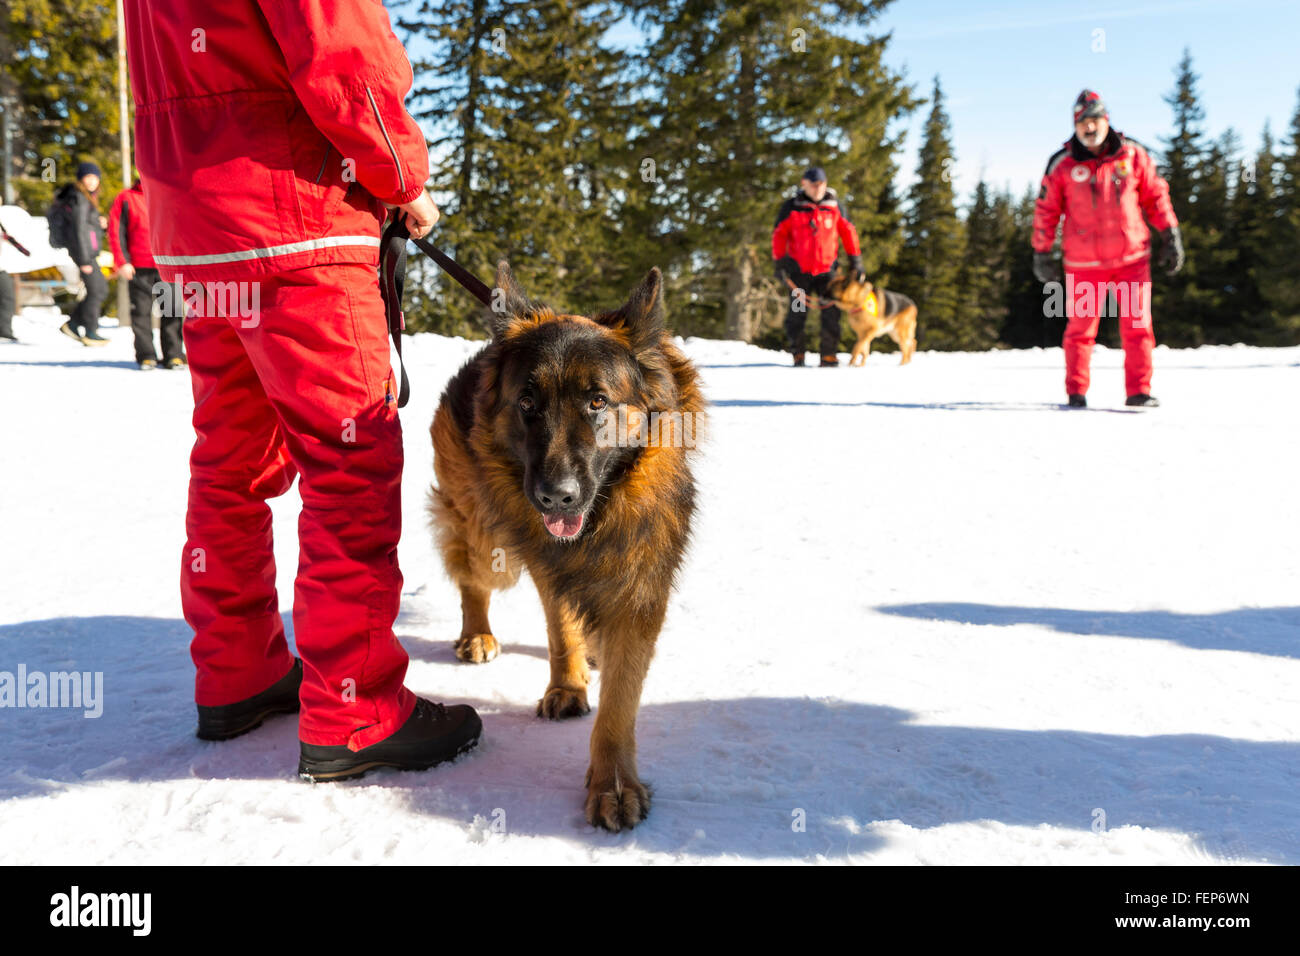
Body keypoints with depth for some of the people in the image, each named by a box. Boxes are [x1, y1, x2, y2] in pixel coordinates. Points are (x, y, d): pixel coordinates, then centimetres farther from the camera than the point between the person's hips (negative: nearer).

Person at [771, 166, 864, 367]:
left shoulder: (834, 206, 5)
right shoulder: (791, 207, 0)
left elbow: (848, 232, 11)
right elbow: (779, 235, 2)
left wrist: (855, 260, 10)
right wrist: (779, 263, -3)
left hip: (826, 270, 1)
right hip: (799, 271, -1)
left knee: (831, 313, -4)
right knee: (797, 314, -1)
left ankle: (829, 356, 1)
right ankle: (797, 355, 9)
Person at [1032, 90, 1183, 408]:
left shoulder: (1133, 155, 2)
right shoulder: (1062, 164, -2)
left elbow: (1156, 195, 11)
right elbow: (1046, 210, 4)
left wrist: (1170, 236, 9)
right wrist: (1042, 253, 4)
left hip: (1132, 257, 2)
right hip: (1083, 263, -1)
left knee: (1138, 325, 0)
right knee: (1080, 328, 3)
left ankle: (1139, 392, 7)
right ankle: (1076, 393, 15)